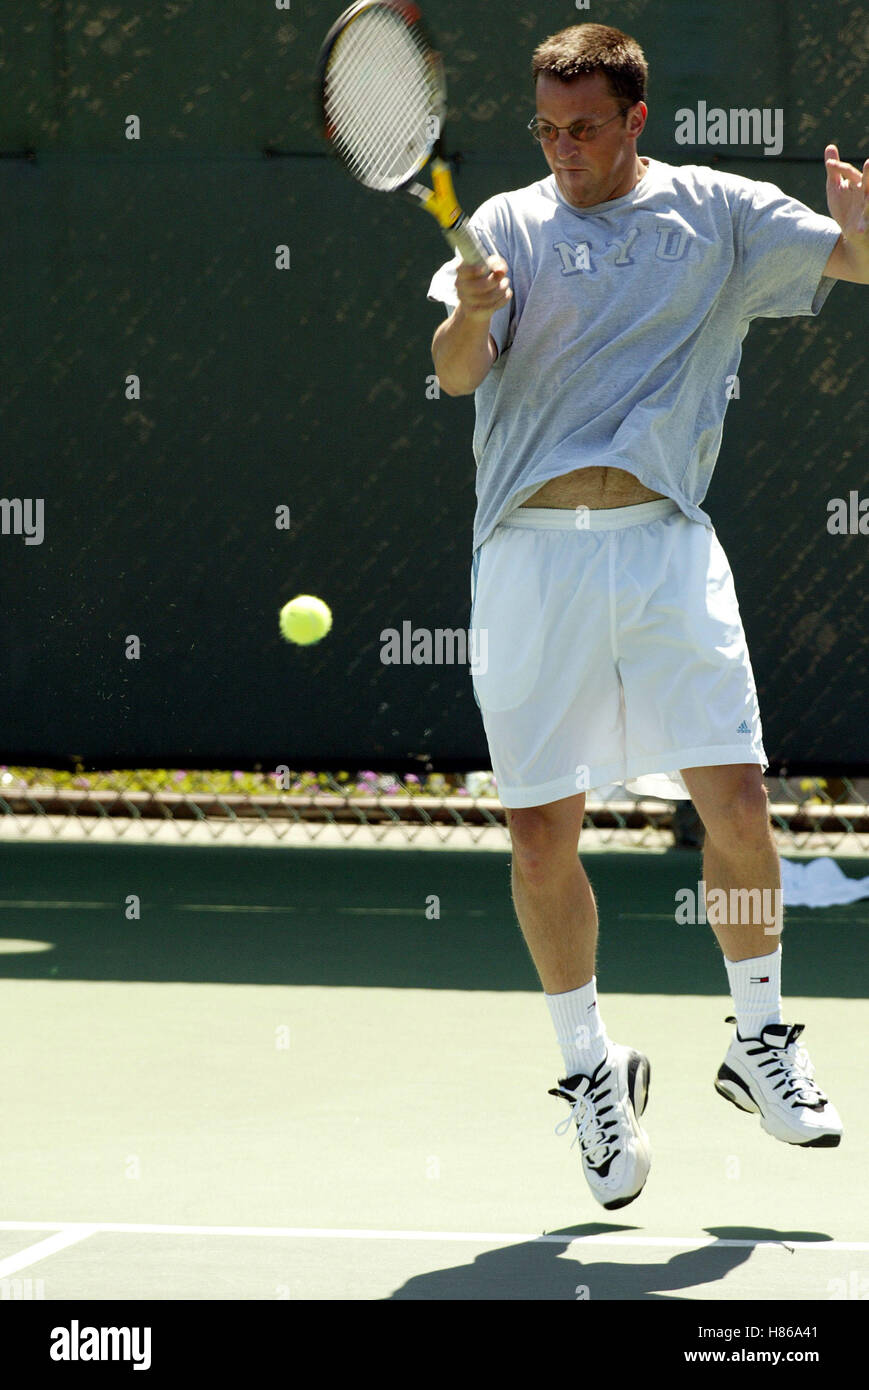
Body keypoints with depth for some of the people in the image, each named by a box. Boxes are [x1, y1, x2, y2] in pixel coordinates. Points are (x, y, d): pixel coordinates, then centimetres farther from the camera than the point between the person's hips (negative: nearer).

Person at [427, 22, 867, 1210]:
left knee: (736, 799, -8)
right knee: (541, 830, -1)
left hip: (666, 543, 0)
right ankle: (589, 1068, 16)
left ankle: (759, 1039, 12)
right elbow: (455, 373, -4)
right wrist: (469, 319, -27)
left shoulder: (717, 212, 9)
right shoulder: (510, 227, 8)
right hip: (532, 553, 0)